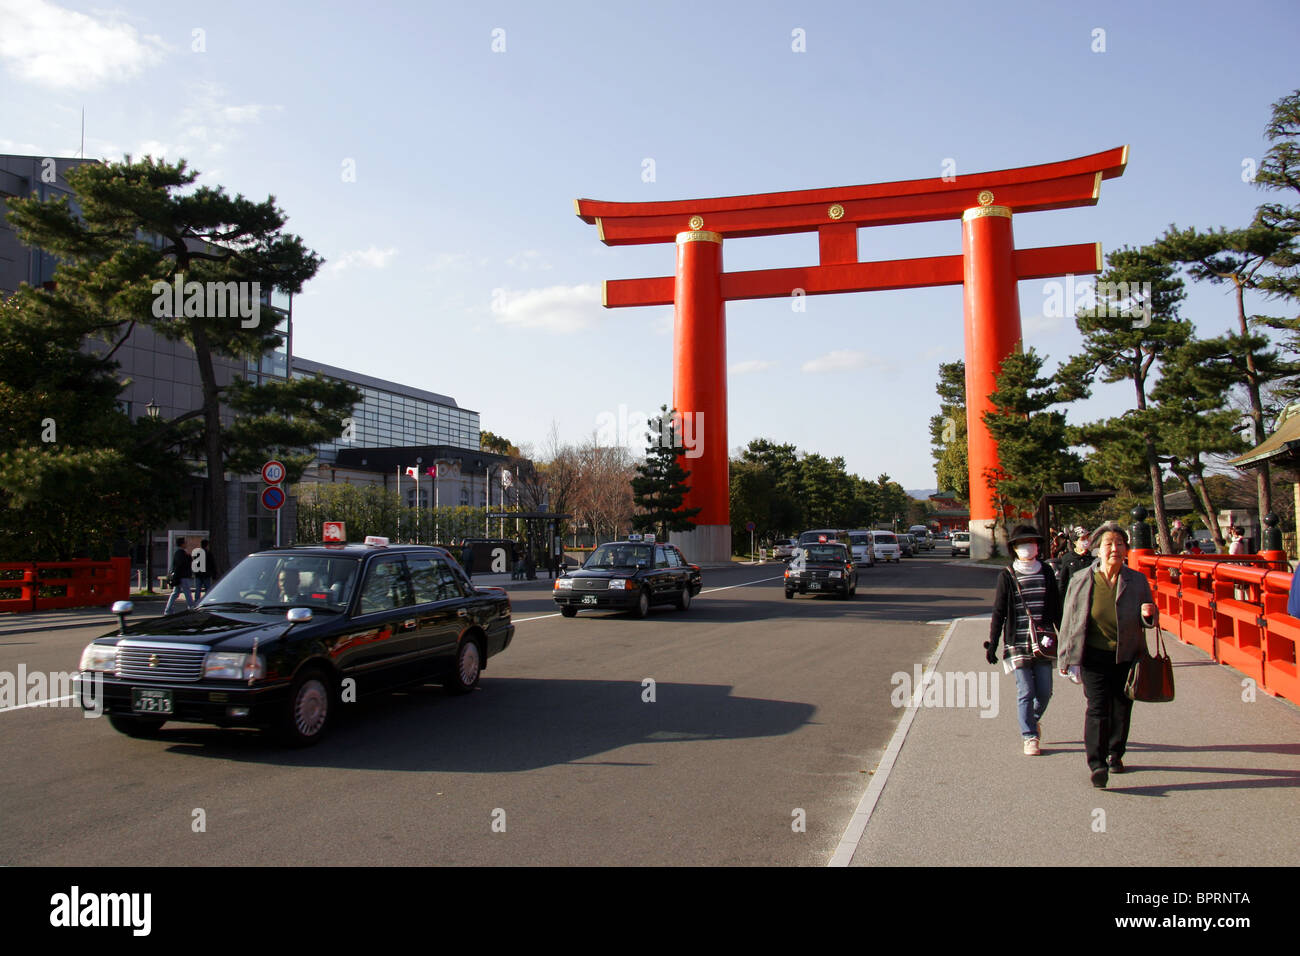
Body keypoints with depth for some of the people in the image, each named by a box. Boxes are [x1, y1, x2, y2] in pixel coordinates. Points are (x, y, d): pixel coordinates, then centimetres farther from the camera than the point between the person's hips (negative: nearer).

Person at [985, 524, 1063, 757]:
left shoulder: (1046, 573, 8)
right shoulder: (1007, 576, -1)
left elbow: (1056, 609, 14)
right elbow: (998, 612, 1)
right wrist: (992, 643, -2)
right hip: (1017, 643, -2)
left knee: (1044, 691, 4)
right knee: (1025, 692, -2)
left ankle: (1033, 719, 34)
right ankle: (1029, 737, 12)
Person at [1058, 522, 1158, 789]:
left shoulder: (1137, 581, 3)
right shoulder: (1081, 581, -2)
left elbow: (1146, 623, 12)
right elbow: (1069, 621, 3)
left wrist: (1149, 615, -13)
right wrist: (1065, 658, 2)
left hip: (1127, 656, 2)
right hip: (1094, 657, -2)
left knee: (1122, 708, 11)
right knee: (1097, 707, -11)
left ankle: (1115, 754, 32)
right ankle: (1096, 764, -10)